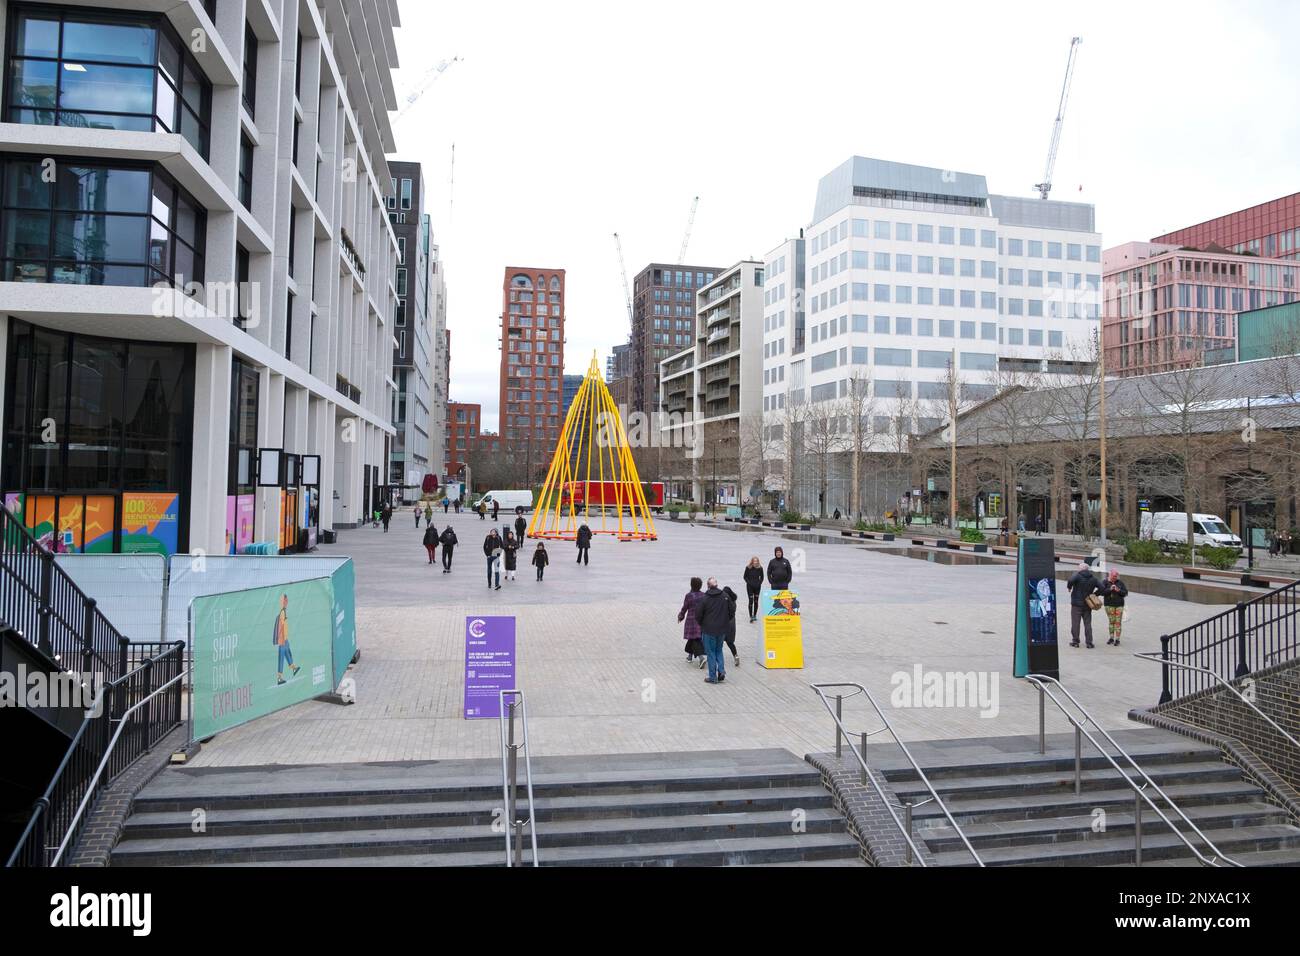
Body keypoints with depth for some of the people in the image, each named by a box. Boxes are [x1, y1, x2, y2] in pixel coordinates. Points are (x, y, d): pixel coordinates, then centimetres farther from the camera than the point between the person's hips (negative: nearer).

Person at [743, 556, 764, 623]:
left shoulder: (760, 568, 0)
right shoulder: (748, 568, -6)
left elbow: (762, 577, 10)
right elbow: (745, 577, 1)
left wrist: (759, 583, -4)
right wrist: (749, 583, -10)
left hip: (757, 586, 2)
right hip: (750, 586, -2)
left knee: (756, 601, 8)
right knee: (751, 601, -7)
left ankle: (755, 615, 20)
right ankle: (751, 617, -5)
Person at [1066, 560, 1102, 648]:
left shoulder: (1077, 575, -10)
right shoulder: (1093, 579, 7)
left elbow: (1071, 580, -31)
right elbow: (1101, 587, 3)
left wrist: (1069, 587, -13)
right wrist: (1094, 594, 10)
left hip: (1077, 604, -5)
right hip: (1087, 605, 5)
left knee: (1075, 623, 2)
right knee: (1088, 624, 9)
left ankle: (1075, 641, 4)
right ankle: (1089, 642, 8)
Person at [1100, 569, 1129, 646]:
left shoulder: (1120, 583, 7)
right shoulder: (1105, 582, 2)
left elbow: (1125, 593, 5)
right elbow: (1102, 592, -8)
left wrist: (1119, 591, -12)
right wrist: (1110, 589, -20)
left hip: (1119, 605, 1)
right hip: (1109, 605, -1)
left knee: (1118, 622, -3)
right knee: (1111, 621, 1)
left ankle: (1117, 639, 1)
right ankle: (1111, 638, 12)